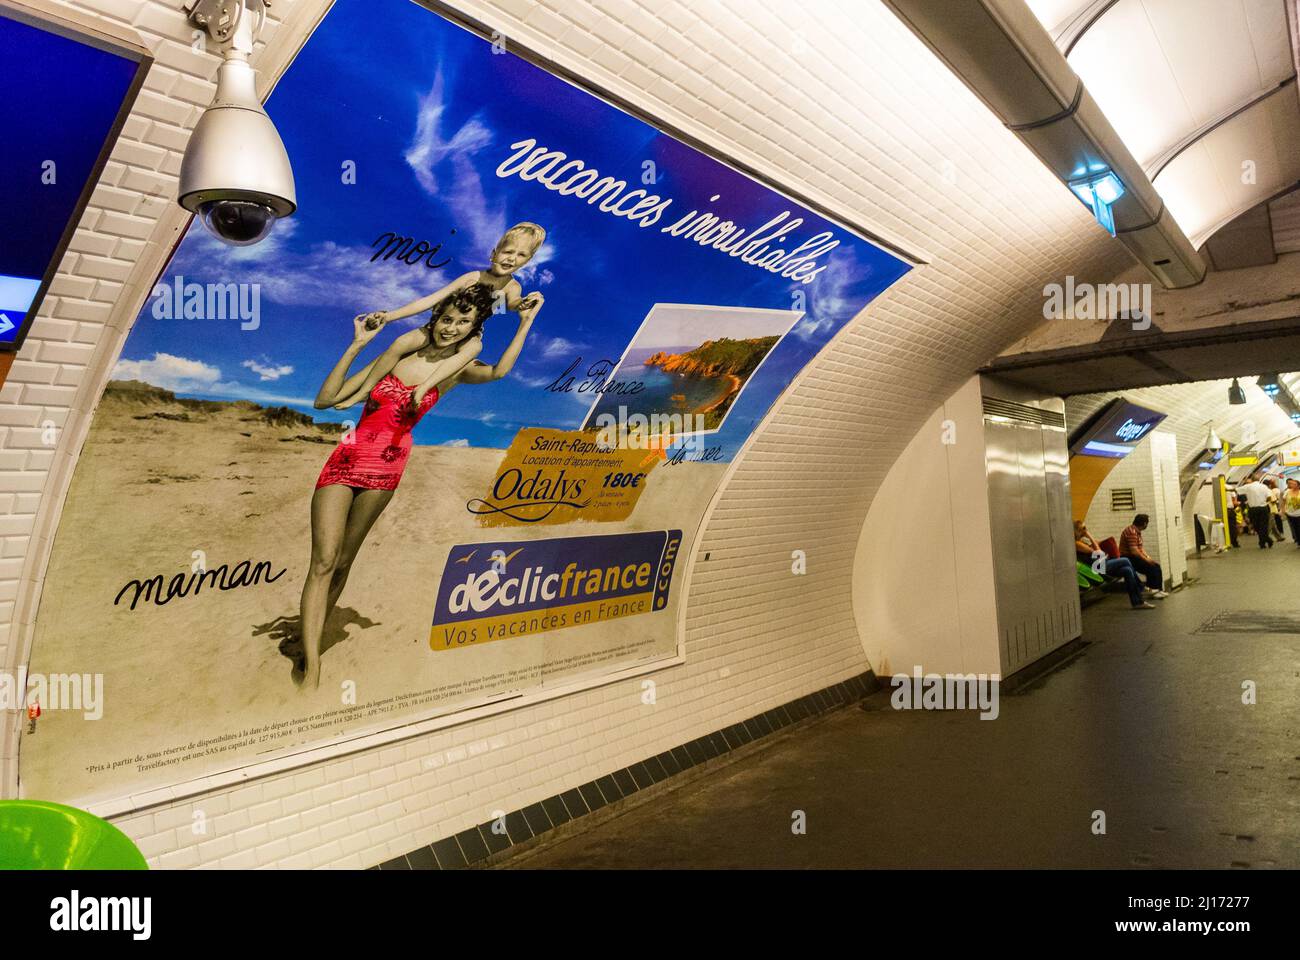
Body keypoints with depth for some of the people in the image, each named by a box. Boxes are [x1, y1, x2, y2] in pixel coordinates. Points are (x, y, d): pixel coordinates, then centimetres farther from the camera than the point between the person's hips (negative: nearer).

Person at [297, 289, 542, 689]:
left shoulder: (458, 367, 3)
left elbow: (498, 372, -22)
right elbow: (326, 400, -2)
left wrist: (525, 322, -17)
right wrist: (356, 346, -11)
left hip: (385, 472, 1)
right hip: (347, 460, -1)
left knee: (342, 564, 10)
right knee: (323, 562, -9)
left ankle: (309, 646, 26)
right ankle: (311, 674, -7)